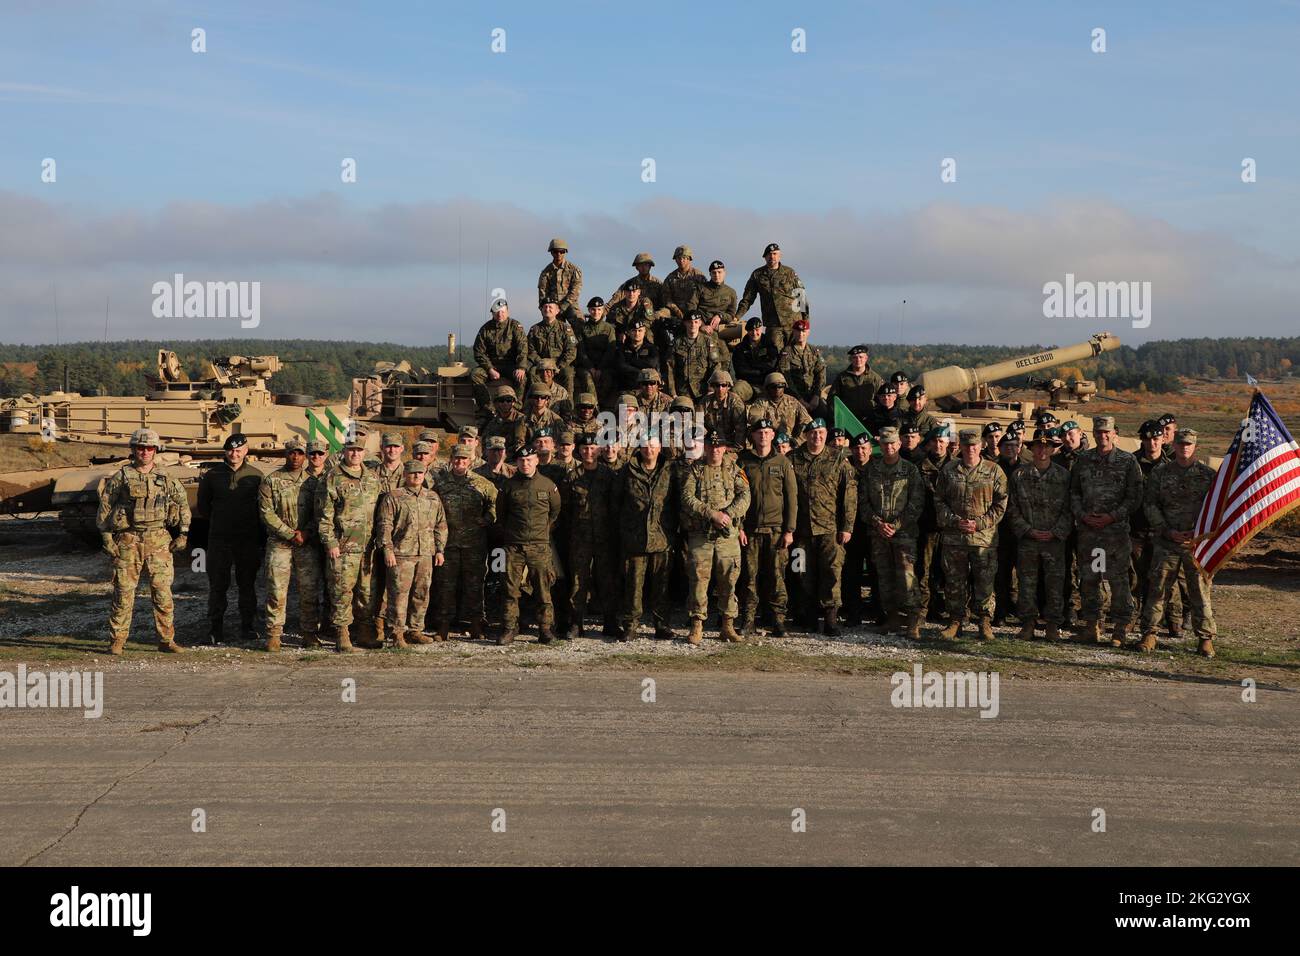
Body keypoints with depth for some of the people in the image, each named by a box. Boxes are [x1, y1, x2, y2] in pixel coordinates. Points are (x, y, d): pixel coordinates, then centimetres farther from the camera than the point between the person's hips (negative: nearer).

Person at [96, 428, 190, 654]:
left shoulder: (166, 480, 9)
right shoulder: (120, 477, 2)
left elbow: (182, 504, 19)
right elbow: (104, 508, 4)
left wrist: (183, 534, 11)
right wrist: (106, 539, -3)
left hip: (159, 542, 2)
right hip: (128, 541, -2)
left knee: (163, 592, 1)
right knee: (123, 593, -1)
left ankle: (166, 640, 9)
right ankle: (116, 642, 7)